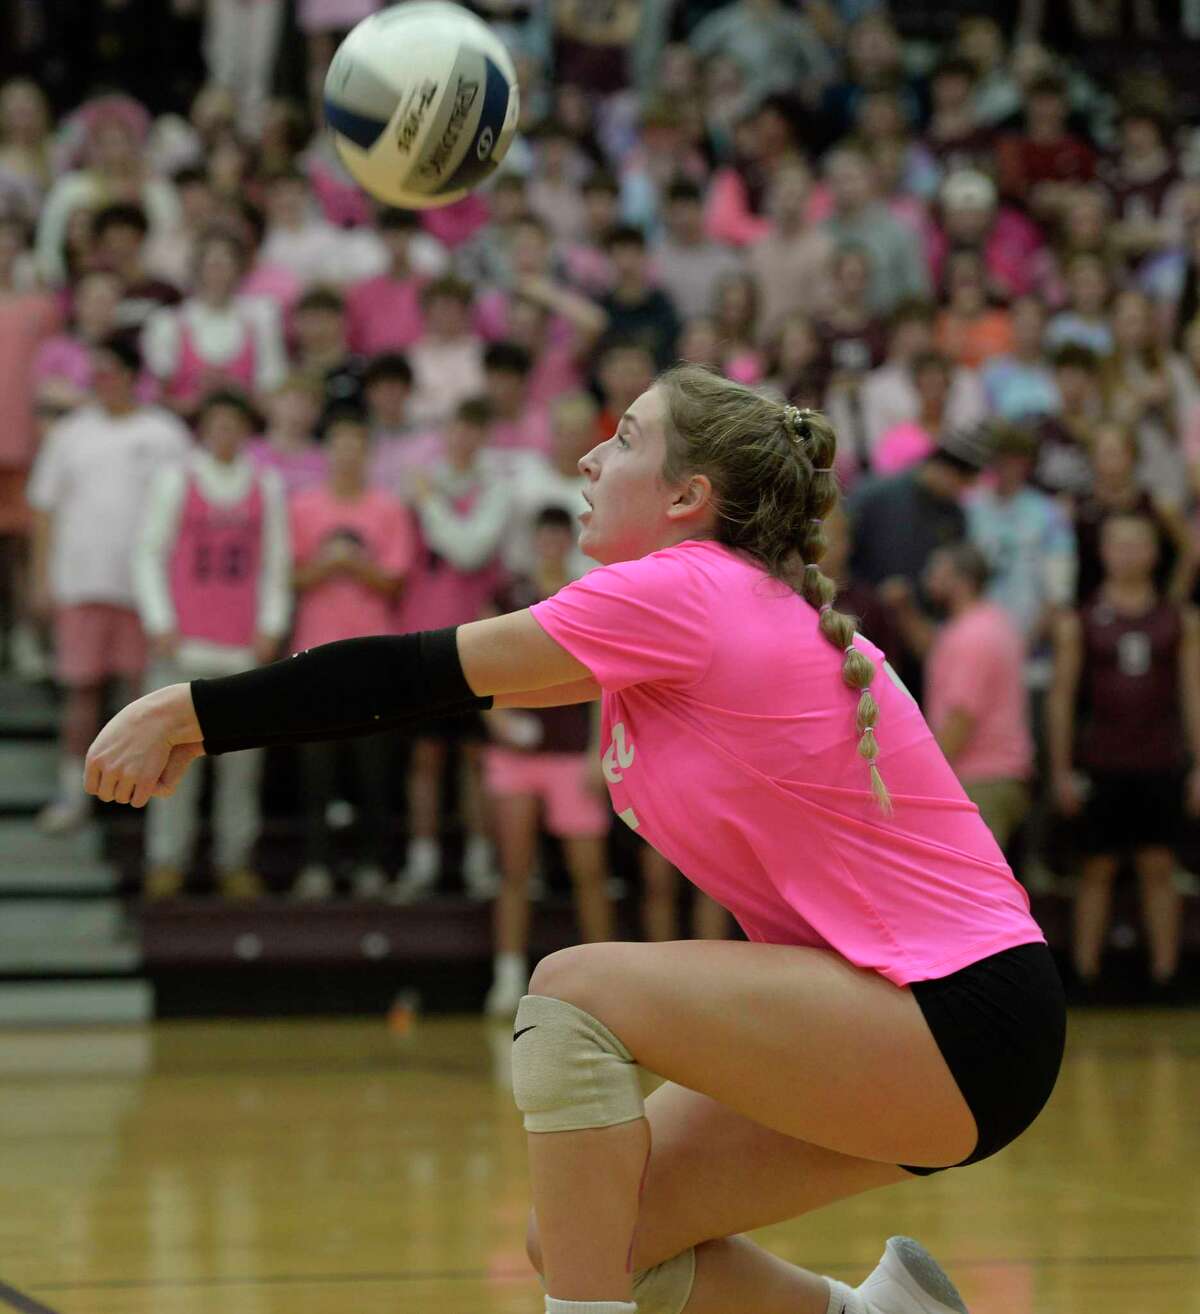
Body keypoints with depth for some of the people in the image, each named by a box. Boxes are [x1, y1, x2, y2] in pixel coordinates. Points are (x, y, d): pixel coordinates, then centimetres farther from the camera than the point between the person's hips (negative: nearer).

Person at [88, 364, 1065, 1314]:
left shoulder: (684, 591, -14)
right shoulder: (726, 602, 12)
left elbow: (415, 672, -12)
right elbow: (447, 679, 11)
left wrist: (186, 712, -6)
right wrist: (198, 725, 7)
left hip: (965, 1018, -9)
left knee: (576, 990, -18)